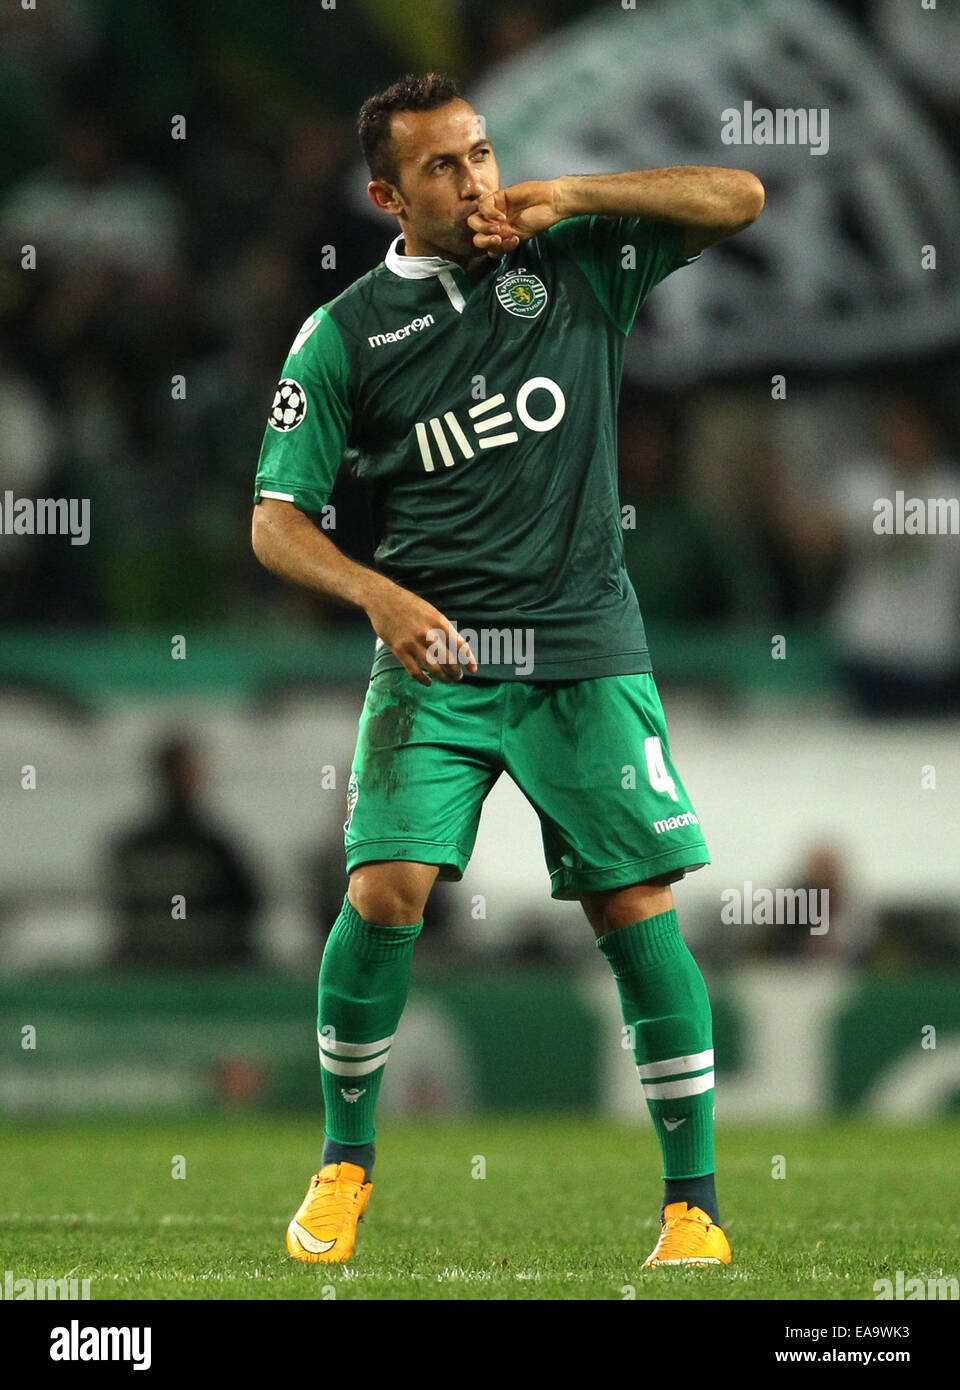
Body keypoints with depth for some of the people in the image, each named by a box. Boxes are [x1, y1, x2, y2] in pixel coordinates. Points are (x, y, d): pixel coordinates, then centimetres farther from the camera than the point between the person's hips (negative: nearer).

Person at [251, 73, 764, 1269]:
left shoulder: (574, 264, 5)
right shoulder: (346, 335, 2)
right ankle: (345, 1161, 7)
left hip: (585, 652, 1)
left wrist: (565, 198, -8)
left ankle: (694, 1202, 4)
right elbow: (275, 520, 1)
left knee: (637, 911, -4)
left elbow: (737, 198, 1)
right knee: (386, 889, -14)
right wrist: (377, 594, -18)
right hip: (433, 658, 0)